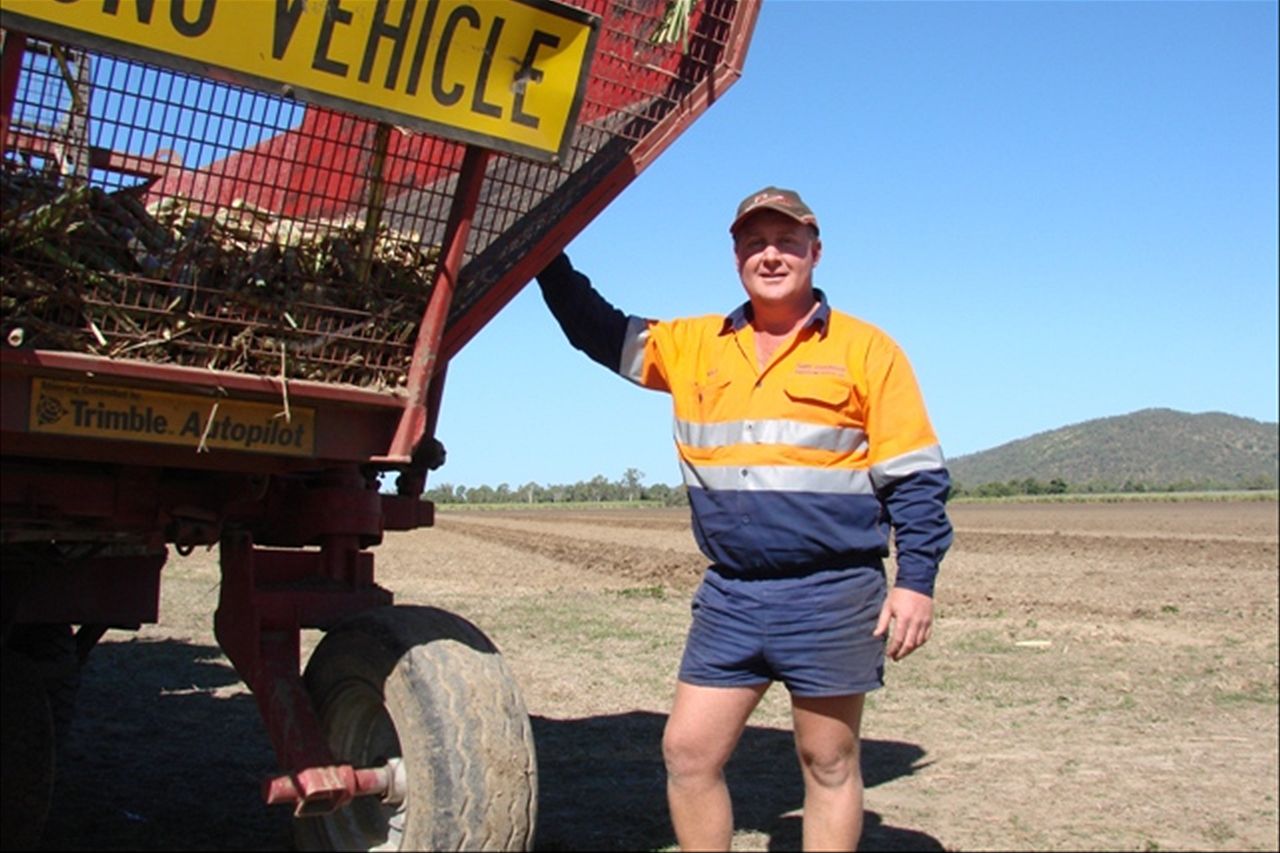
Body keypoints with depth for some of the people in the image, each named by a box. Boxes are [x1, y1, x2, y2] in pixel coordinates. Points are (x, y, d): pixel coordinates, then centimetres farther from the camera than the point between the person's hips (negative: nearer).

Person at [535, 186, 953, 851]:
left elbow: (915, 476, -3)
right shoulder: (692, 347, 10)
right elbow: (598, 332, 19)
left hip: (833, 596, -4)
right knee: (688, 752, 4)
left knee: (828, 764, 8)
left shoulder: (866, 350, -2)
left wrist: (916, 579, -9)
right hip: (730, 596, 4)